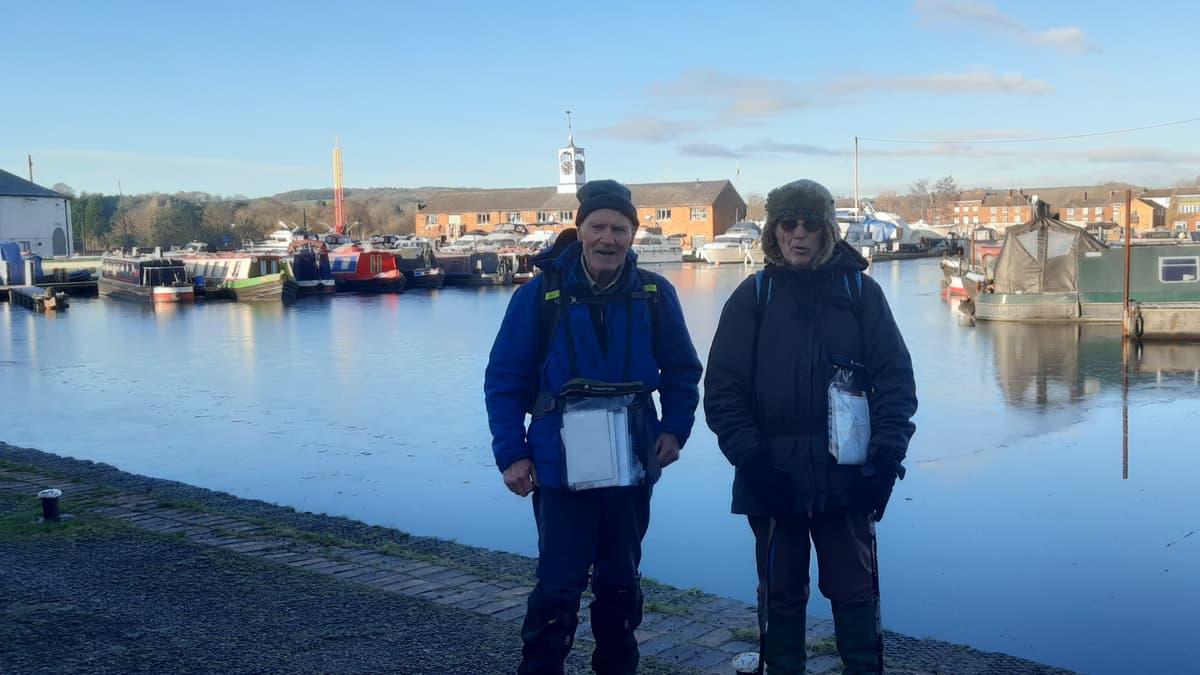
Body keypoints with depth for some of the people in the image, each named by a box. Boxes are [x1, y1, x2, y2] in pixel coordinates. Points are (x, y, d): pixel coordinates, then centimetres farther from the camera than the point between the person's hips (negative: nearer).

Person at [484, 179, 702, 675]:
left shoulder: (655, 295, -3)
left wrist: (675, 429, -2)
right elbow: (504, 381, -5)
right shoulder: (540, 294, -9)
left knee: (621, 581, 18)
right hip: (561, 467, -3)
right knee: (559, 586, 0)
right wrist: (511, 453, -8)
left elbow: (682, 371, 9)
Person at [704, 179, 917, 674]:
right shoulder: (753, 296, 3)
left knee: (855, 591, 8)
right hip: (773, 478, 0)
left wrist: (886, 455, -9)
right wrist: (749, 457, -11)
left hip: (845, 477, 0)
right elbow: (723, 389, -1)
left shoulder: (860, 290, 4)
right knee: (781, 594, 11)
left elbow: (895, 380, 1)